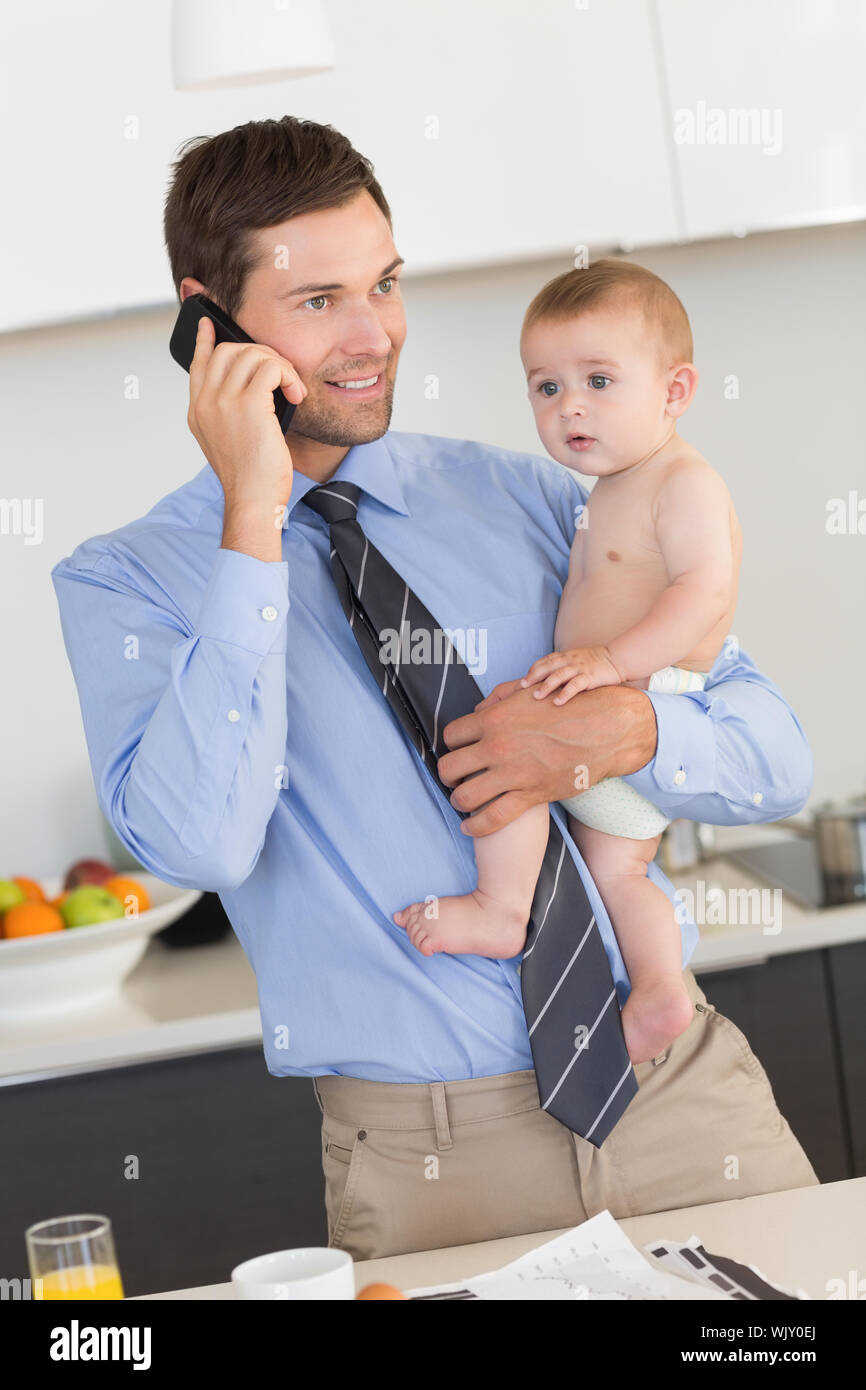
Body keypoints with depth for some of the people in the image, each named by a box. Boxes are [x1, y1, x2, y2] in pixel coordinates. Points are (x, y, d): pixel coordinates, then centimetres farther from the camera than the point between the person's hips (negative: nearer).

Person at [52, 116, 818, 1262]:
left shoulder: (524, 498, 8)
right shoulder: (124, 583, 0)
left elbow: (779, 760, 8)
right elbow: (198, 845, -19)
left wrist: (623, 729, -14)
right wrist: (256, 518, -18)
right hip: (432, 1157, -3)